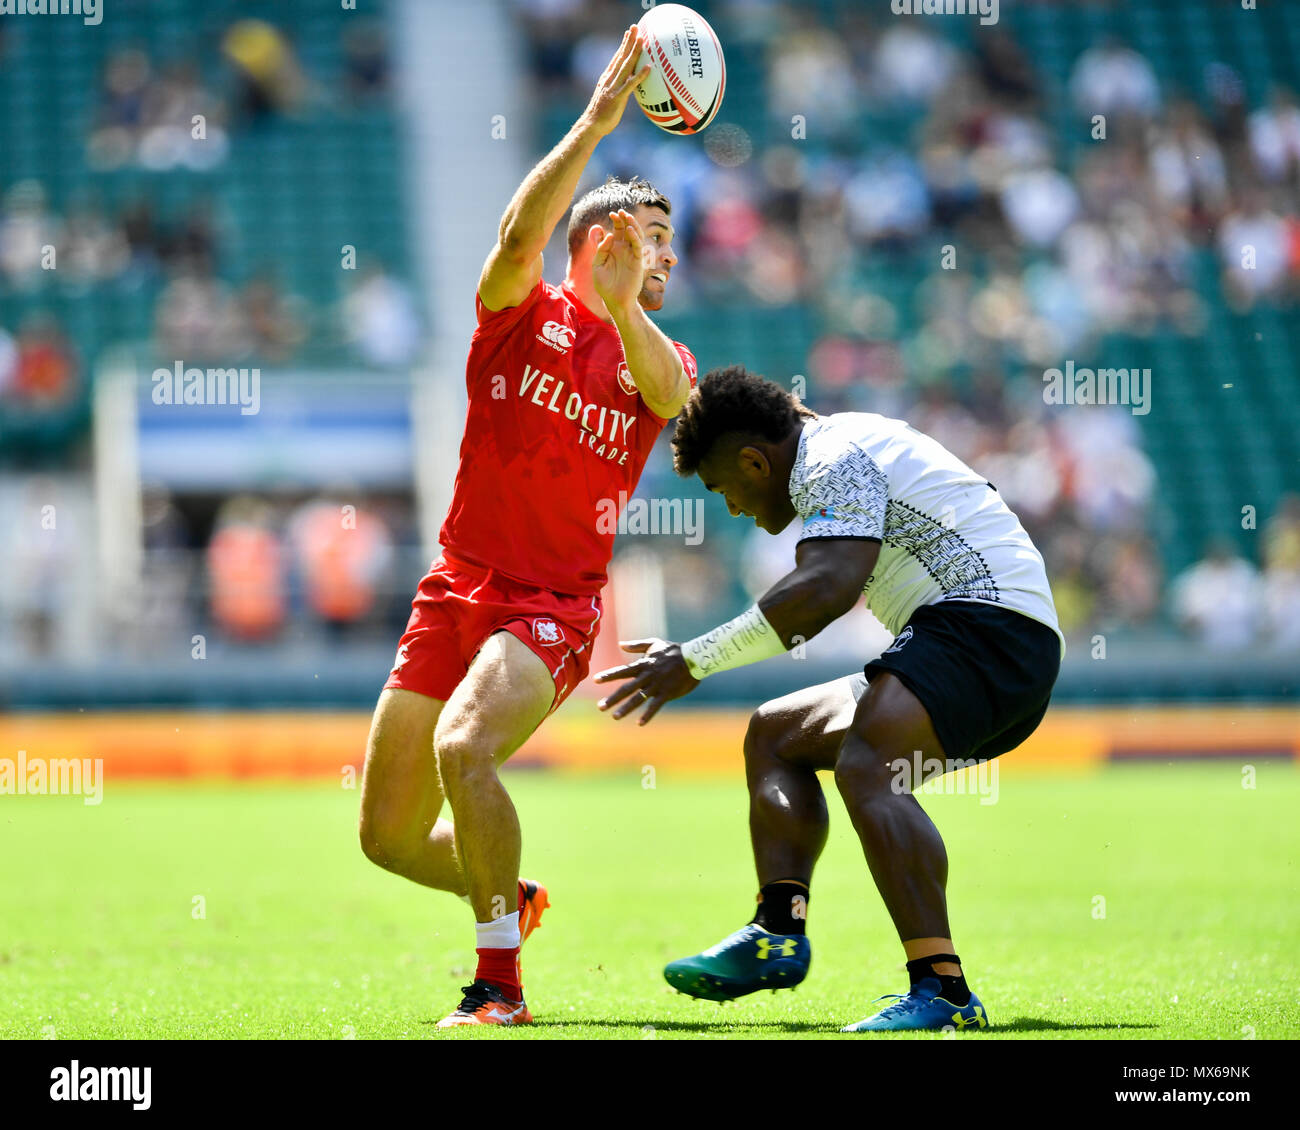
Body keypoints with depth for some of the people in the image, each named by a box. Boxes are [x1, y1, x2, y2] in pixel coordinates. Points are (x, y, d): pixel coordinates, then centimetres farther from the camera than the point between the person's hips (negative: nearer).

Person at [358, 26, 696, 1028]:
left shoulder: (660, 357, 7)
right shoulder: (521, 314, 4)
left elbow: (676, 399, -17)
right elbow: (522, 232, -18)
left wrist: (622, 308, -33)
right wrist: (599, 119, -24)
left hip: (556, 607, -2)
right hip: (458, 590, 2)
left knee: (464, 749, -32)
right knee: (390, 838, 5)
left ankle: (500, 983, -21)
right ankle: (509, 895, 38)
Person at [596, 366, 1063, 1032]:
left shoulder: (837, 459, -10)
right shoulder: (843, 453, 24)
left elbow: (827, 587, -24)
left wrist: (695, 661, -22)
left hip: (987, 626, -11)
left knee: (866, 767, -32)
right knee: (775, 734, 17)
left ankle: (942, 994, -40)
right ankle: (779, 930, 1)